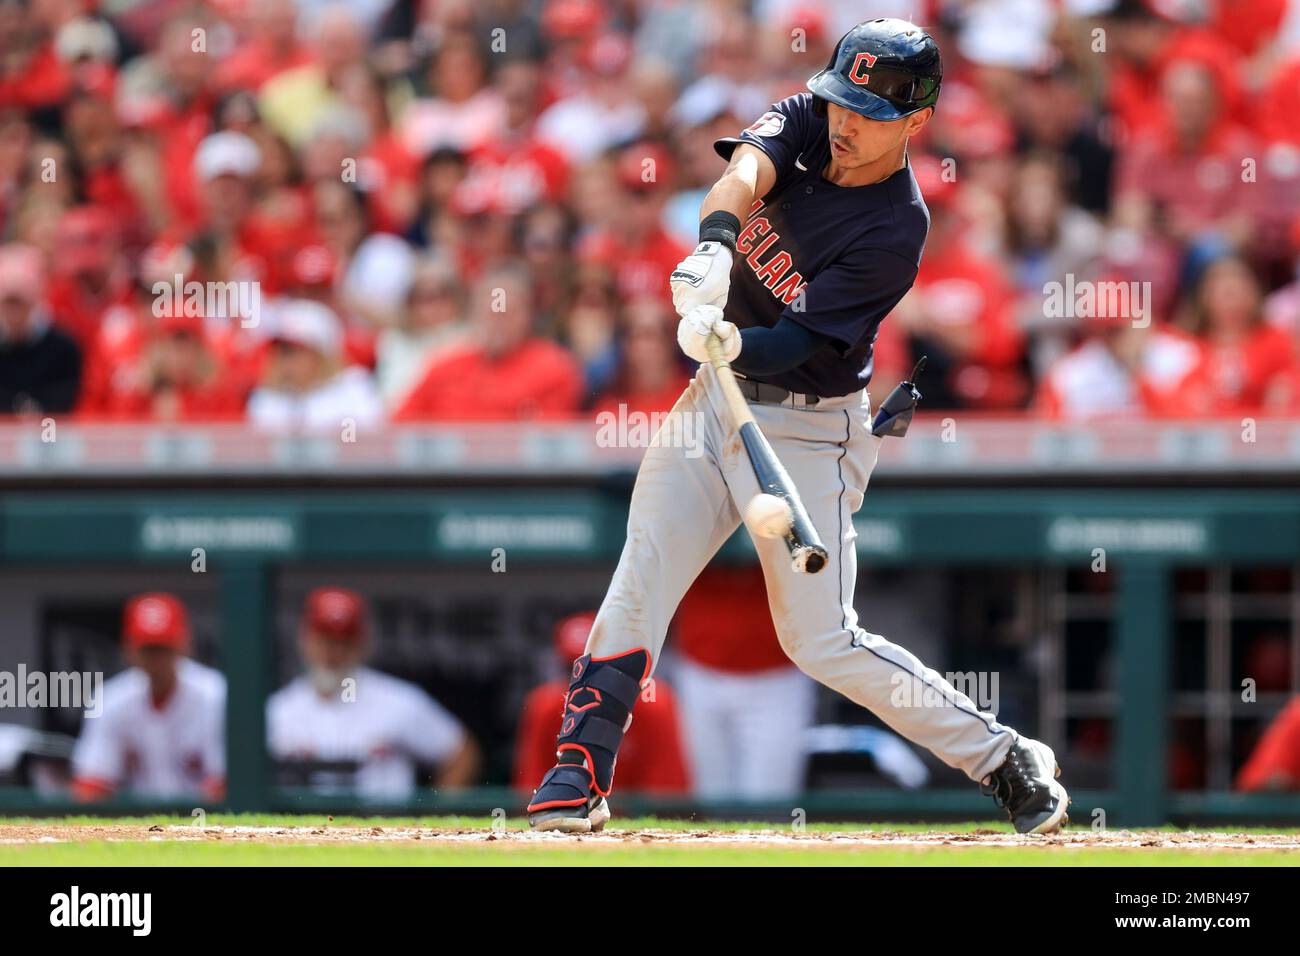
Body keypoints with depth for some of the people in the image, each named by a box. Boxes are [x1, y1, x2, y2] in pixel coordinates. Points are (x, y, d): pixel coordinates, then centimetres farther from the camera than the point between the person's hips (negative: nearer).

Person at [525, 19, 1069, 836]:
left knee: (821, 639, -5)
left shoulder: (895, 230, -19)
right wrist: (714, 246, -45)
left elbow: (799, 345, -24)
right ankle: (580, 776, 2)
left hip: (806, 430, -6)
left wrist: (732, 344, -45)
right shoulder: (806, 125, -3)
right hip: (717, 400, 6)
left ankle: (1005, 761, 6)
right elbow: (747, 168, -25)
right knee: (638, 585, -3)